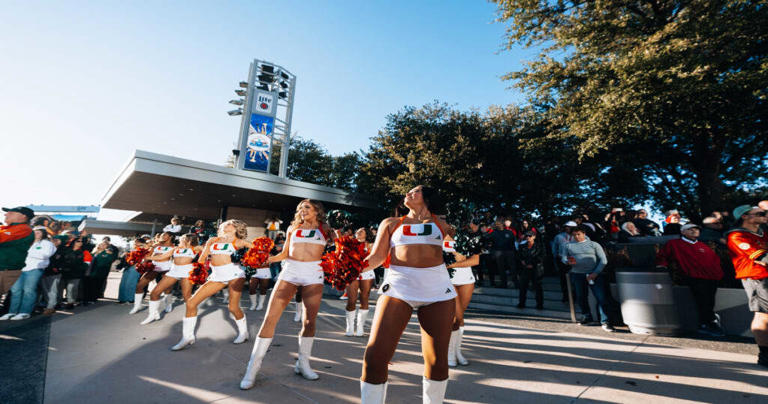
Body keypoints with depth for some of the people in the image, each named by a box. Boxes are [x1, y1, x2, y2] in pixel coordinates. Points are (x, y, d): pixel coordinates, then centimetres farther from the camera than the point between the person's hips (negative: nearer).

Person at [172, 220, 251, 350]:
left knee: (233, 307, -8)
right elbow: (202, 259, 20)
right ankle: (188, 337, 15)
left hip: (233, 272, -5)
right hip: (216, 275, 5)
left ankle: (243, 333, 17)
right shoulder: (213, 240, 18)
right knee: (191, 302, -1)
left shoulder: (238, 242, 7)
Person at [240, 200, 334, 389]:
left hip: (313, 273, -1)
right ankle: (253, 368, 8)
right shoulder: (292, 228, 18)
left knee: (309, 321, 2)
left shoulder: (324, 230, 12)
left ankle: (303, 364, 23)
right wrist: (267, 259, 5)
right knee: (270, 318, -5)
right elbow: (284, 253, 19)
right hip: (290, 271, 2)